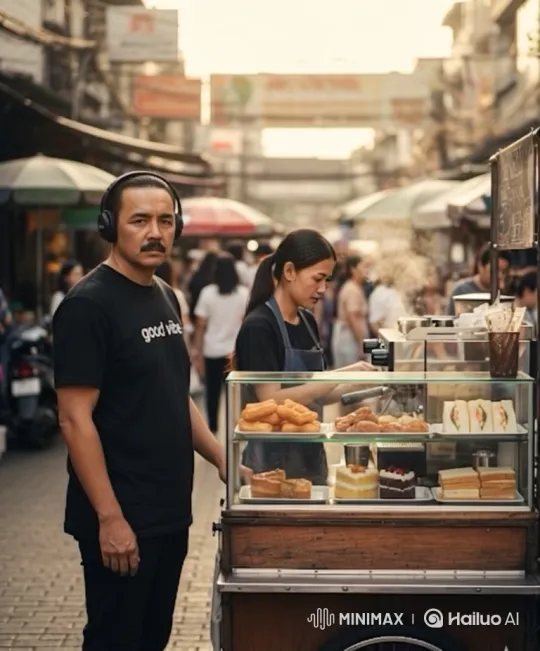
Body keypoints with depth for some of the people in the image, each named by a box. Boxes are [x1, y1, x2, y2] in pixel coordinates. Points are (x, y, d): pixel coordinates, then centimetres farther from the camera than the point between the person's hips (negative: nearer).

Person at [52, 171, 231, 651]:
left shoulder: (166, 297, 10)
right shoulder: (89, 304, -15)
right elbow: (76, 420, -18)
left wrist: (220, 458, 9)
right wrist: (109, 518, -20)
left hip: (171, 510, 8)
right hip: (120, 519, -8)